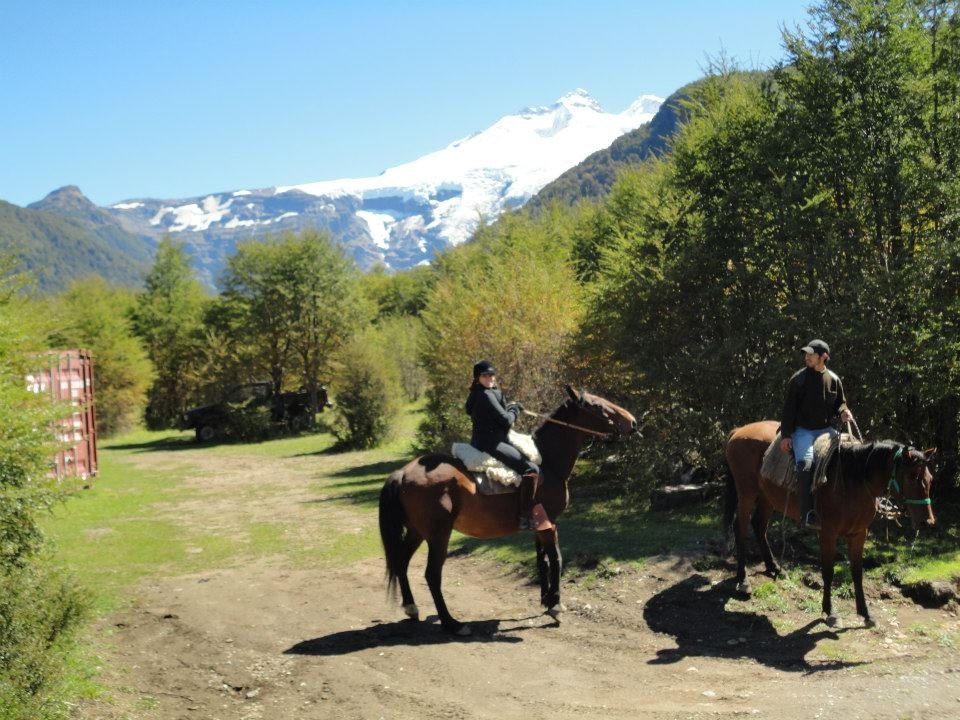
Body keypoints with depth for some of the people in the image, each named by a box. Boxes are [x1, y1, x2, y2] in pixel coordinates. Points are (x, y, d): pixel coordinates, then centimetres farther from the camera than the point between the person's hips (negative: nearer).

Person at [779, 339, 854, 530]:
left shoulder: (833, 379, 8)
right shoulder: (798, 379, -2)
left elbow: (840, 404, 20)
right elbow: (788, 409, -3)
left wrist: (844, 412, -5)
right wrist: (786, 435, -10)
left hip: (825, 429, 4)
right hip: (802, 430, -4)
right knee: (805, 462, -28)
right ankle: (807, 514, -33)